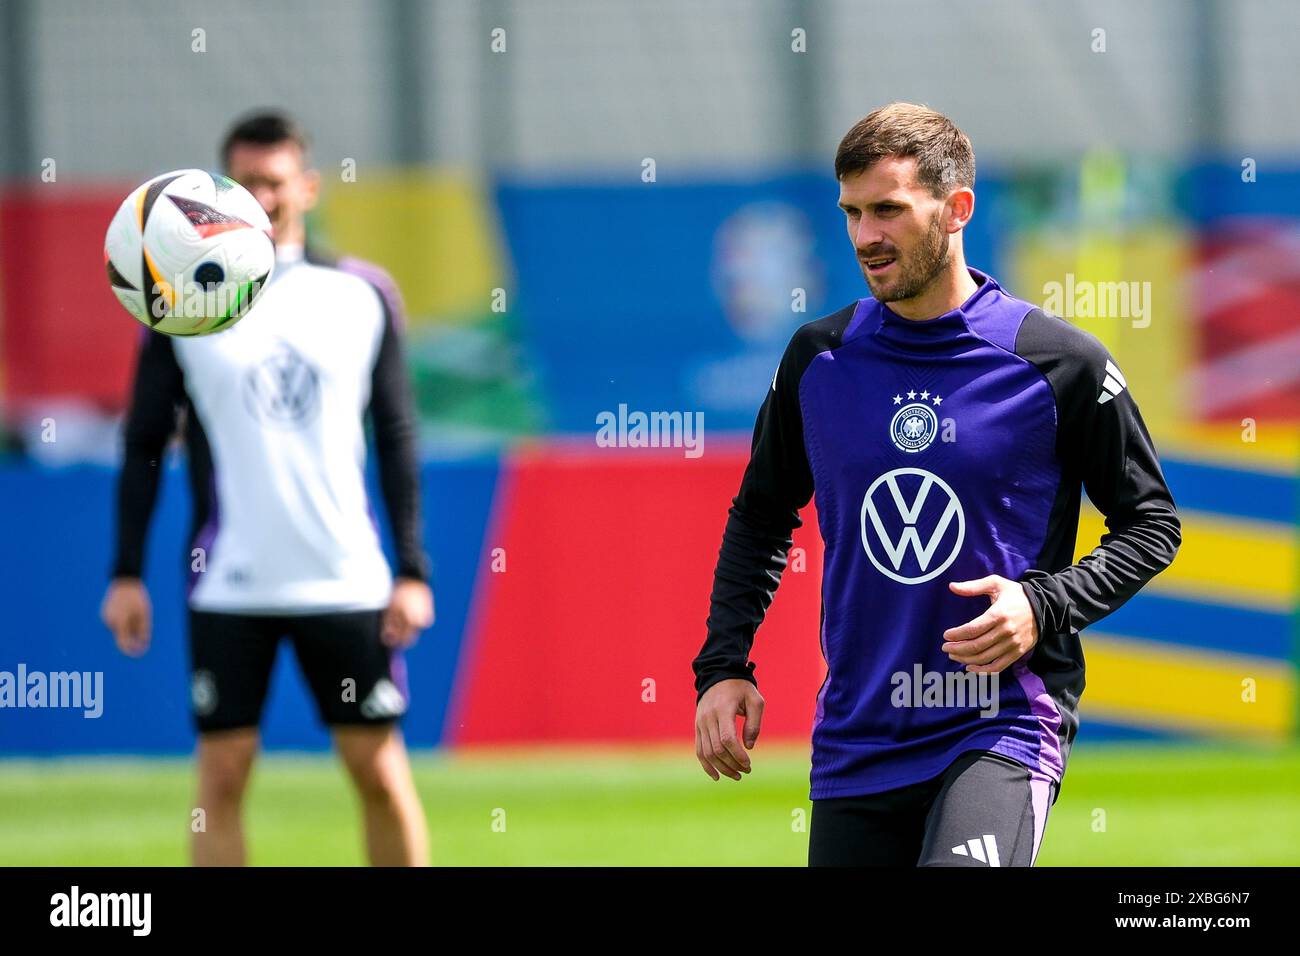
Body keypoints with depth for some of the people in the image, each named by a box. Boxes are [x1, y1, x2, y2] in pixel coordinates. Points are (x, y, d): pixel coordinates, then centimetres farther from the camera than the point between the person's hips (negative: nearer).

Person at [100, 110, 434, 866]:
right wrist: (127, 572, -2)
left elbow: (397, 439, 7)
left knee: (381, 774, 1)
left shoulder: (364, 295, 5)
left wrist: (413, 569, 1)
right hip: (228, 588, -1)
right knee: (222, 779, -3)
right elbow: (145, 442, 5)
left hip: (348, 581, 1)